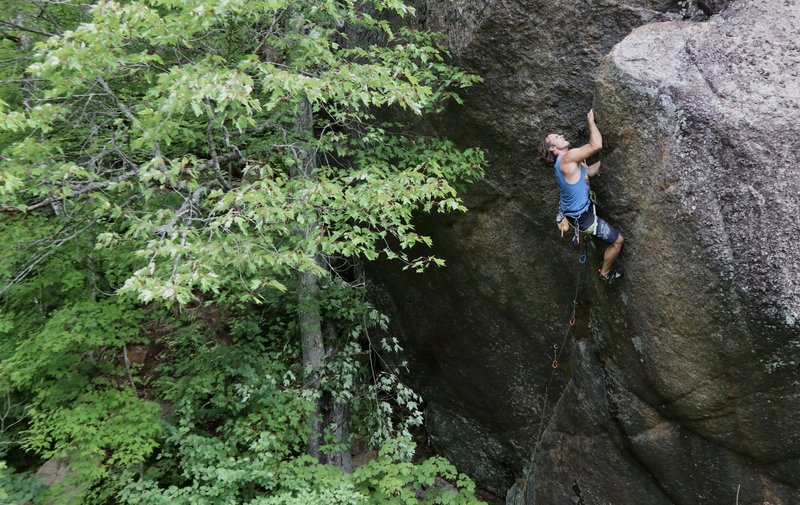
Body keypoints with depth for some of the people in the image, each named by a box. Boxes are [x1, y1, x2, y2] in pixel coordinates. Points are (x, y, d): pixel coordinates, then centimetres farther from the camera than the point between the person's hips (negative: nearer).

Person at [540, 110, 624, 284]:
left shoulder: (566, 161, 1)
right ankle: (605, 273, 24)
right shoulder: (567, 159, -30)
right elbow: (596, 145, -36)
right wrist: (591, 121, -23)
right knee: (617, 240, 3)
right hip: (583, 216, -10)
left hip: (581, 208, 10)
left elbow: (590, 171, 11)